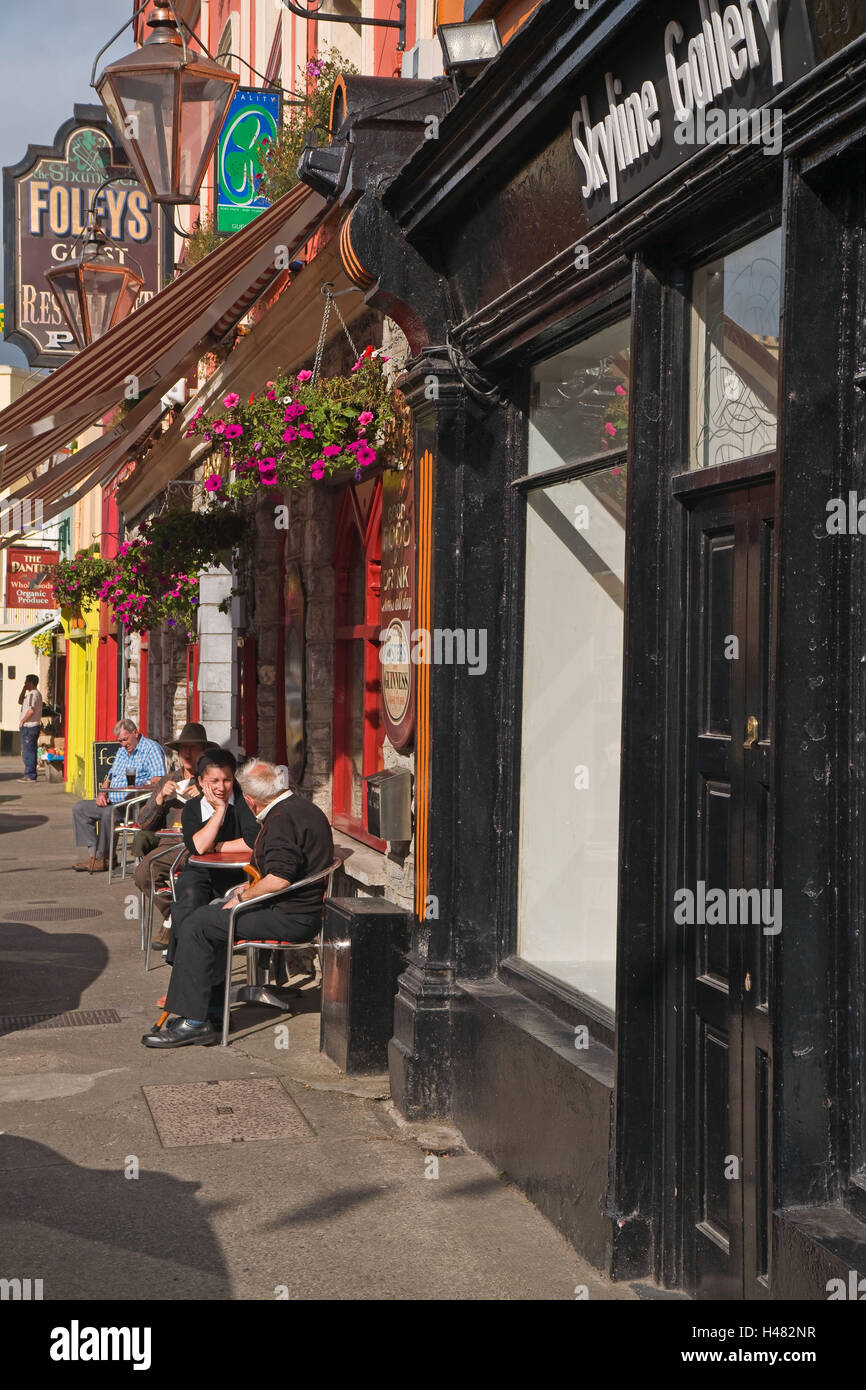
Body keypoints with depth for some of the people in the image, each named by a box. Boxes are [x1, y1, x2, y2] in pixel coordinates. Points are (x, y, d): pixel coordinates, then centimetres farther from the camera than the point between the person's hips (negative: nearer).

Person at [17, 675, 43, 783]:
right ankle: (30, 774, 18)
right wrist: (24, 689, 16)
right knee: (30, 751, 14)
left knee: (28, 751, -8)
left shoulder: (32, 694, -15)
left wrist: (22, 721, -15)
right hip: (35, 725, 10)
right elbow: (20, 701, 27)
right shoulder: (37, 693, 18)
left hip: (29, 726, -10)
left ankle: (30, 775, -8)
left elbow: (31, 710, -25)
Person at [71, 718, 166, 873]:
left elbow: (158, 780, -17)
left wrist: (137, 787, -30)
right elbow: (110, 778, 26)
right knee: (79, 809, -1)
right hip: (111, 801, 9)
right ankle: (95, 853, -10)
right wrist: (102, 793, 5)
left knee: (108, 813, -35)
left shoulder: (151, 748, -5)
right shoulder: (121, 751, 23)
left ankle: (103, 858, -22)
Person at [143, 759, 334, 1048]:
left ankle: (194, 1021, -11)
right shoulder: (301, 807, 14)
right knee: (207, 919, 16)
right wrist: (254, 888, 16)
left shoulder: (283, 820, -19)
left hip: (290, 918, -11)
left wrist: (243, 898, -13)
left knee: (199, 925, -11)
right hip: (302, 909, 11)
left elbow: (278, 880, -28)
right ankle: (213, 1010, 14)